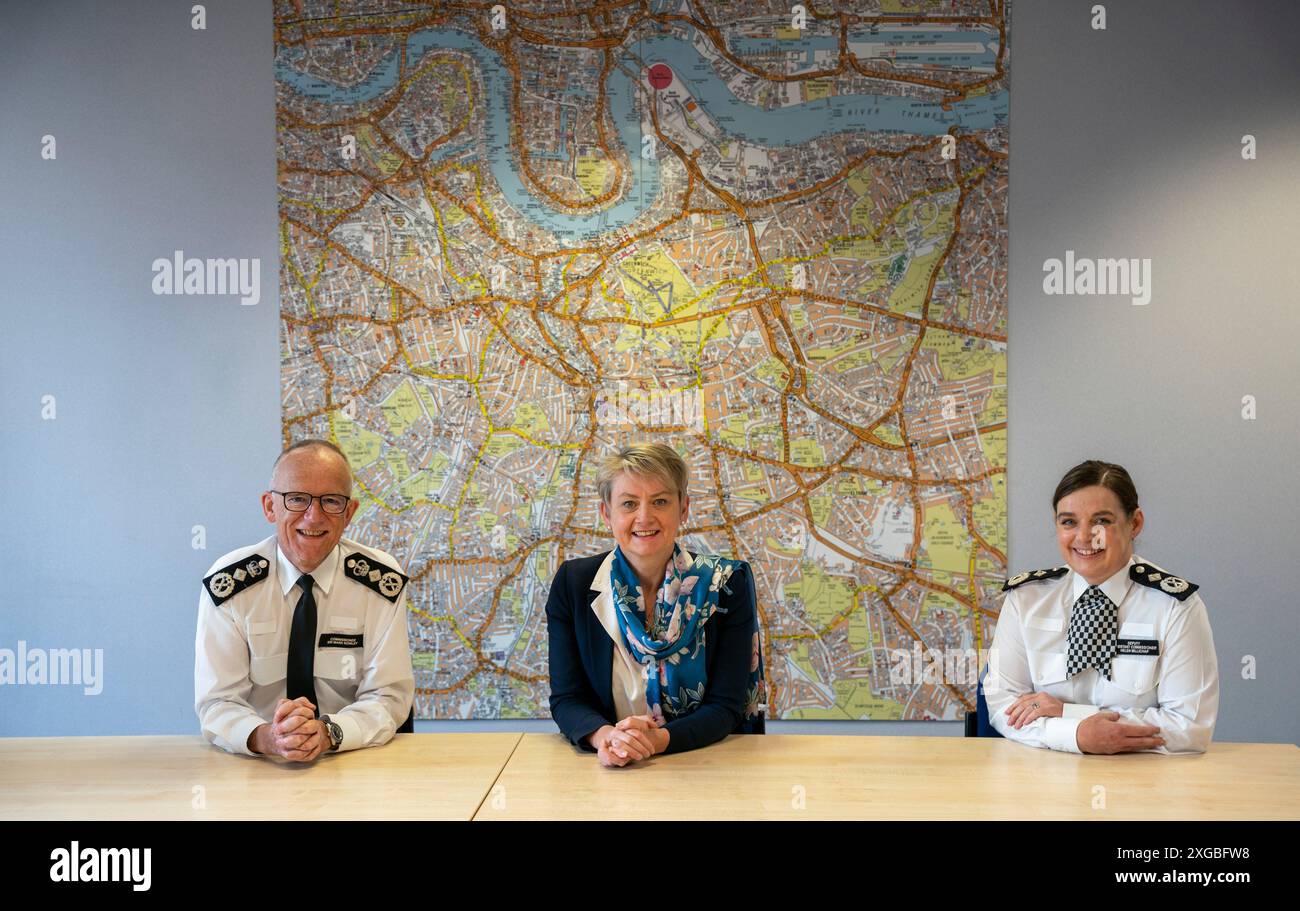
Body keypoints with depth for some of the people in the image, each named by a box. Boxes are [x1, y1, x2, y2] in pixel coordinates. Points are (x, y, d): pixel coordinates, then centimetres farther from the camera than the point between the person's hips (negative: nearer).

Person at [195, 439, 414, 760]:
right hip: (256, 773, 0)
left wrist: (328, 732, -26)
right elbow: (217, 702, -7)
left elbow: (388, 696, -7)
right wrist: (266, 737, -28)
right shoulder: (228, 583, -6)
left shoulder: (381, 581, -5)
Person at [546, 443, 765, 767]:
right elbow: (565, 698, -2)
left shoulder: (726, 584, -5)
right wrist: (604, 735, -24)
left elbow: (726, 705, -6)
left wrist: (658, 740, -25)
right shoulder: (572, 583, -2)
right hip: (605, 776, 1)